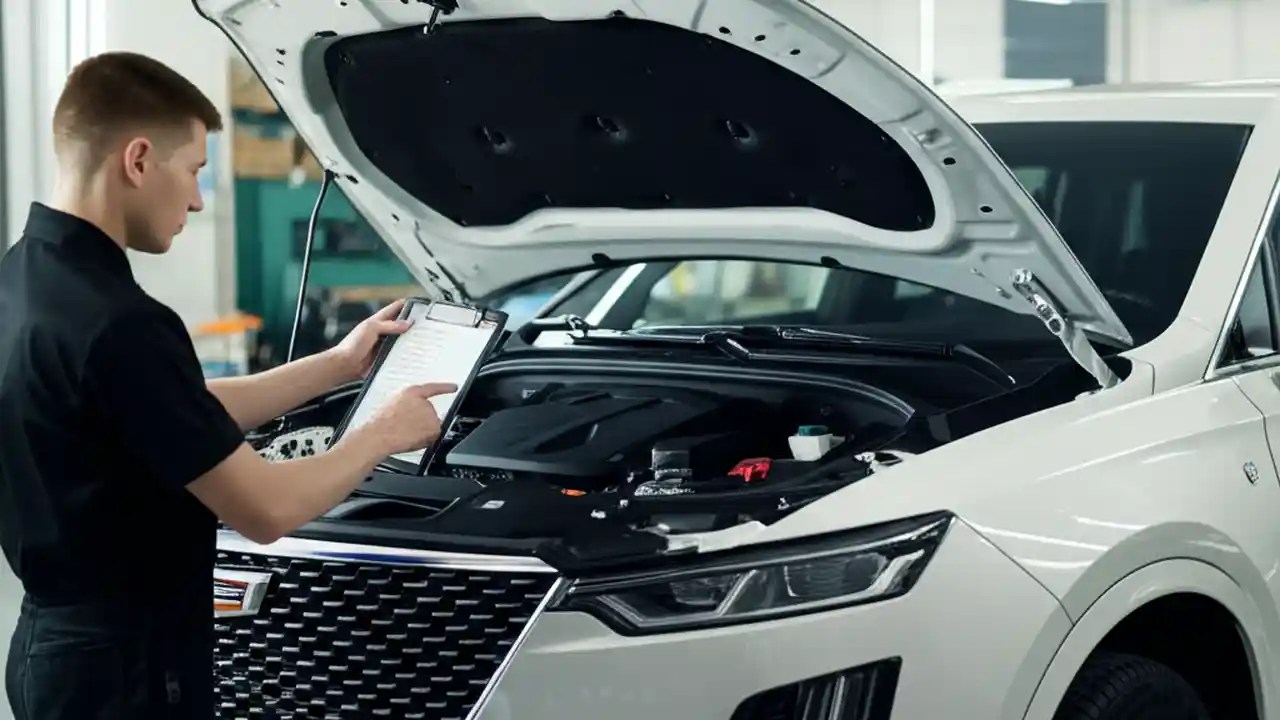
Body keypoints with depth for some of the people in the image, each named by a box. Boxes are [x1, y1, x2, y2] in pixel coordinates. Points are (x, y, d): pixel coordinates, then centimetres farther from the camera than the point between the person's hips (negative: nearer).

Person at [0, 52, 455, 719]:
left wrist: (339, 364, 20)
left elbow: (194, 415, 16)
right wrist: (383, 433, -5)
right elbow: (267, 510, -21)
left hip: (59, 643, 10)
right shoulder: (117, 324, -26)